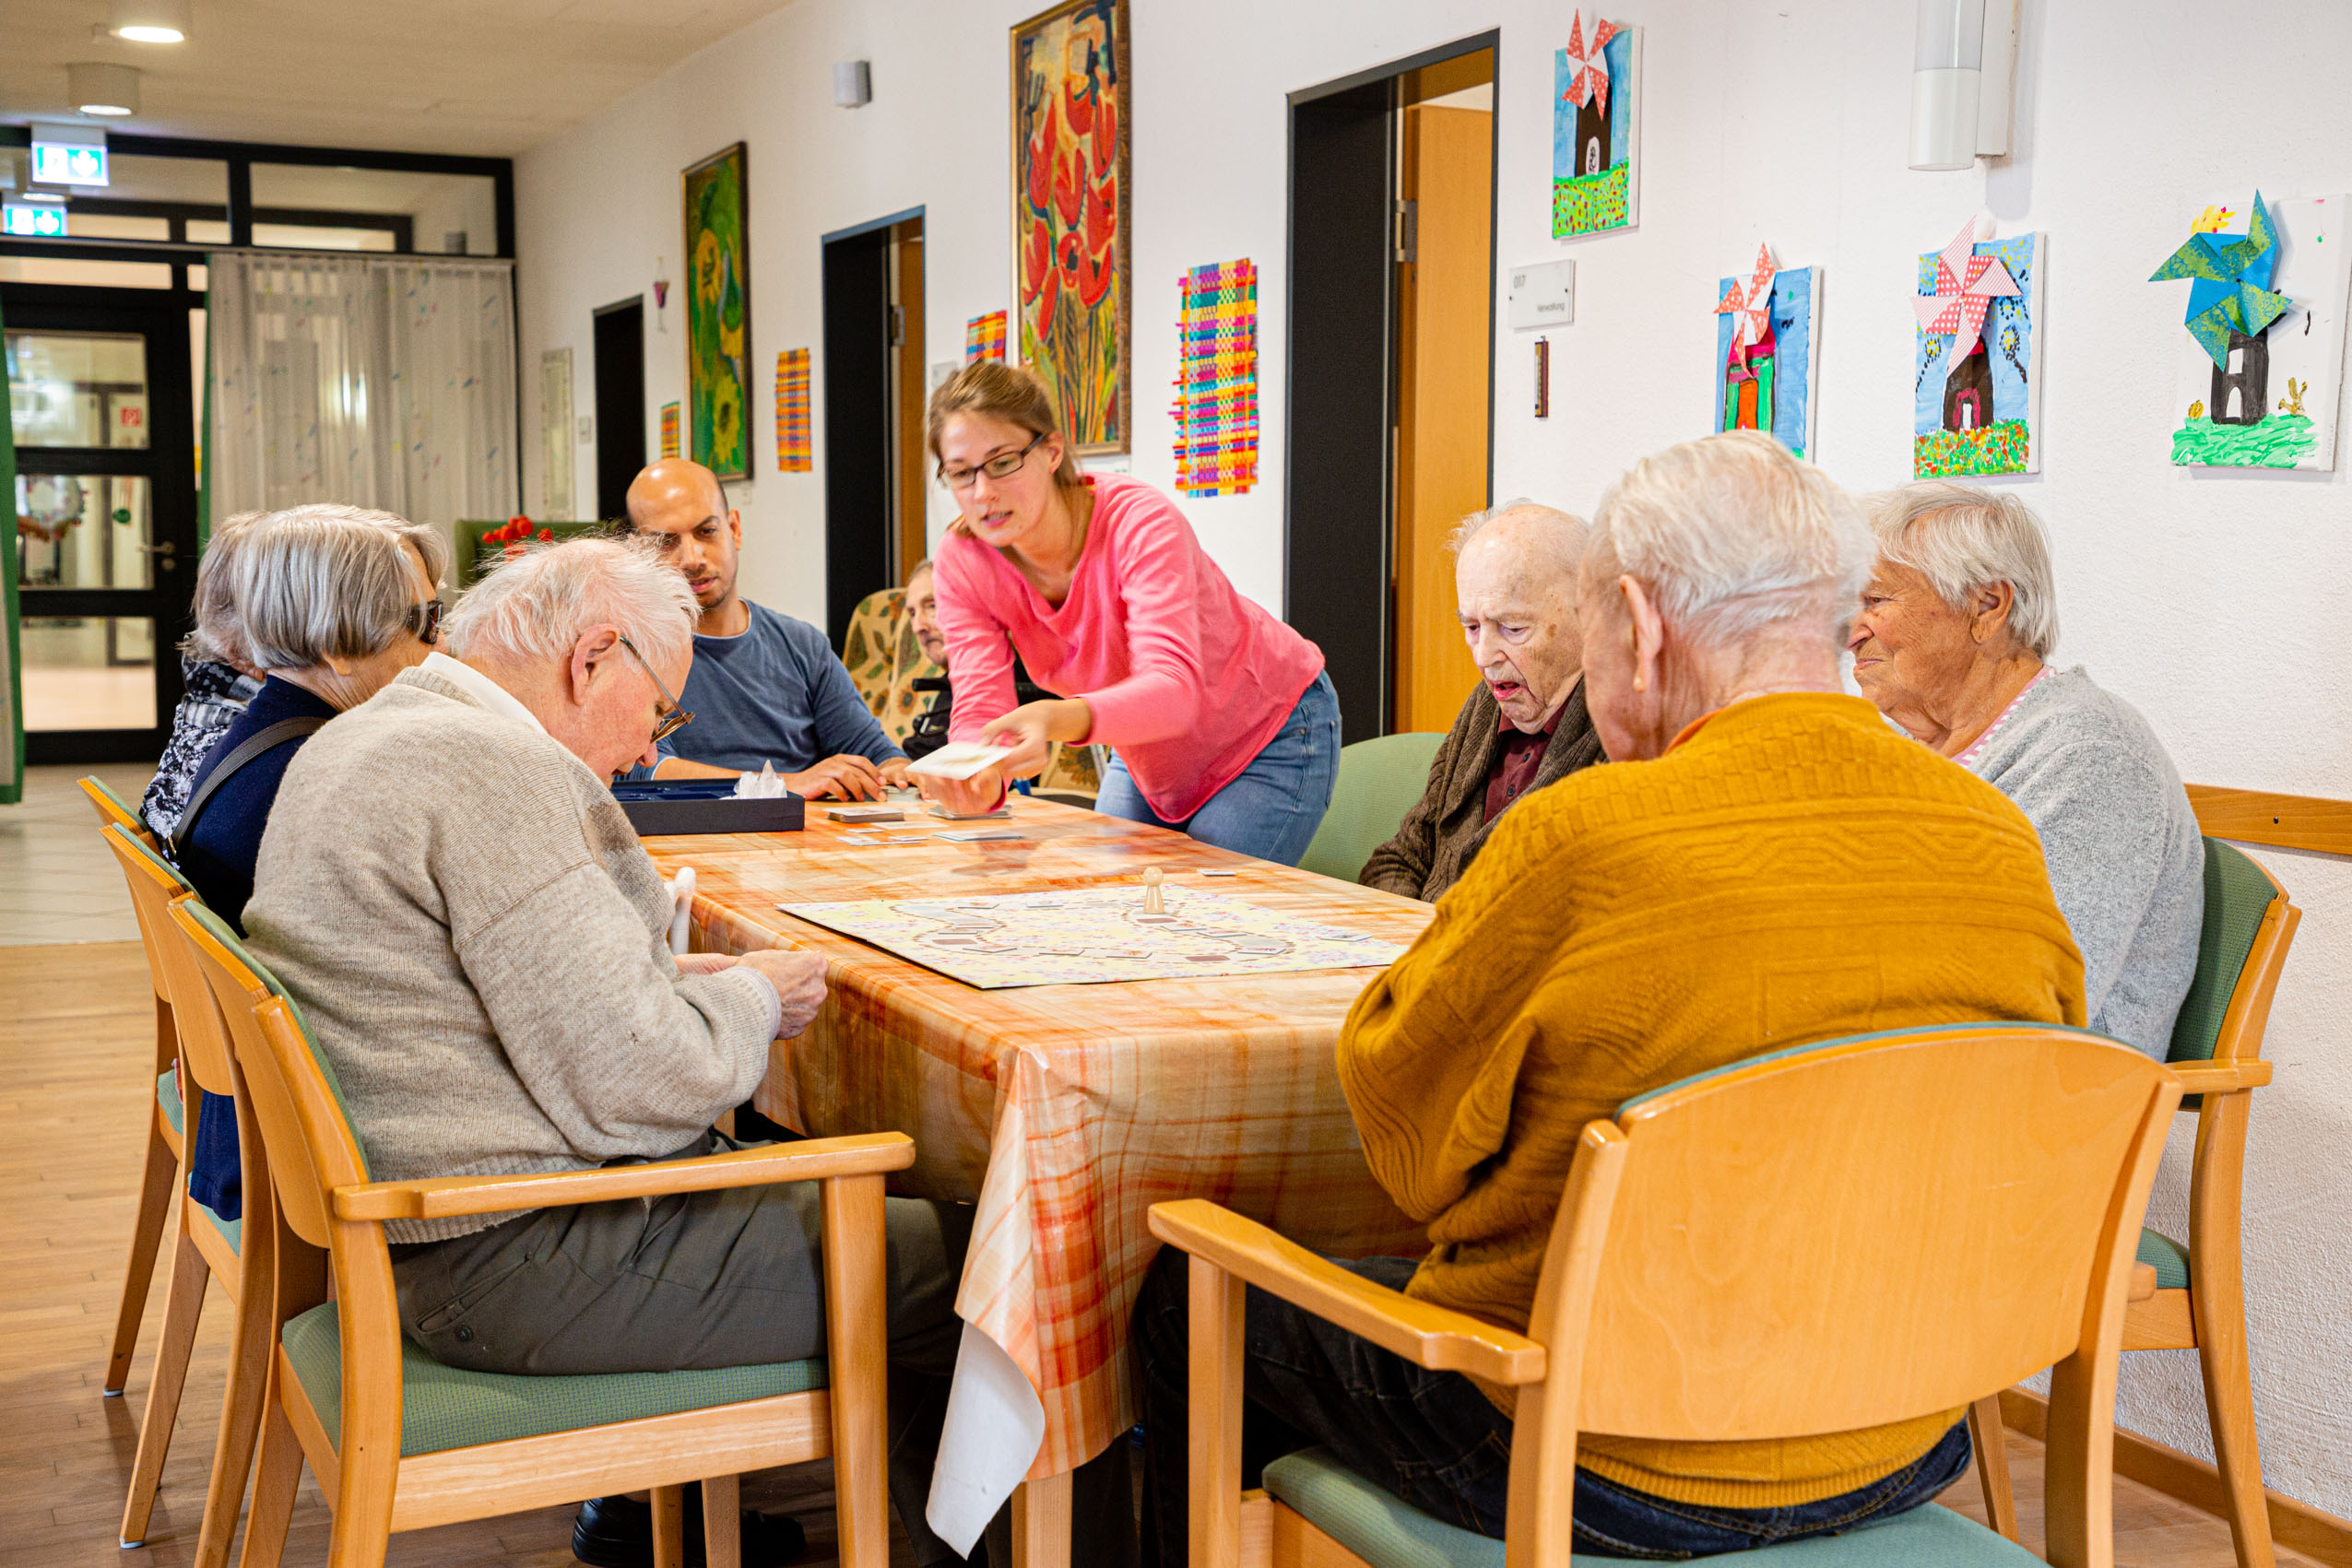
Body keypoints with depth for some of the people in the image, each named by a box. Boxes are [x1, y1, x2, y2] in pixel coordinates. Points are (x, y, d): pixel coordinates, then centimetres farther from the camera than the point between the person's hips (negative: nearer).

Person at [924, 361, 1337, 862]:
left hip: (1271, 734, -5)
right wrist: (979, 781, -48)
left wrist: (1058, 718, -65)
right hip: (1148, 758, 5)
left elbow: (1174, 690, -45)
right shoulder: (962, 560, -17)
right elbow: (981, 709, -24)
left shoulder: (1139, 521, -32)